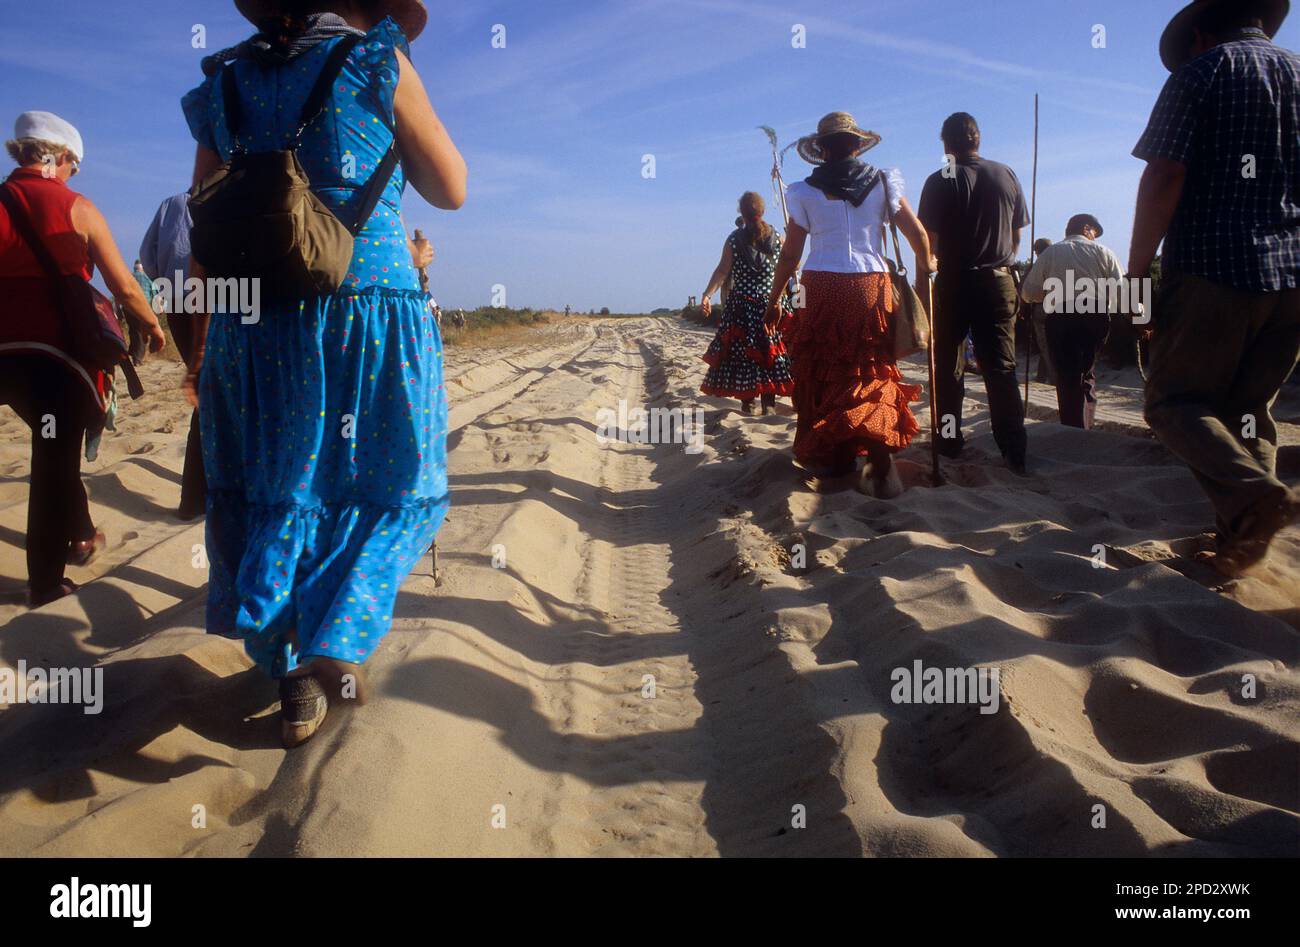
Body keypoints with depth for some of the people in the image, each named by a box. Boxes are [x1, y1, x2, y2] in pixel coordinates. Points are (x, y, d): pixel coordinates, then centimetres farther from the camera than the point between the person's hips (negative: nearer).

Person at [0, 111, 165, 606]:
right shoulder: (76, 208, -2)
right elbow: (125, 288, -1)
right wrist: (153, 326, 17)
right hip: (56, 352, -4)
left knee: (55, 447, 25)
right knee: (55, 458, 4)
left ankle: (79, 535, 39)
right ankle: (45, 582, 10)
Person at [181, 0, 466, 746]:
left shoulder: (224, 84, 13)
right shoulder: (375, 62, 0)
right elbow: (451, 189, 6)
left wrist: (208, 345, 18)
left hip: (255, 331, 4)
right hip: (369, 317, -4)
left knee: (273, 498, 13)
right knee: (397, 488, 9)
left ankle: (295, 687, 20)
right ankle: (338, 642, -11)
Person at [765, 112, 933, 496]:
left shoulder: (804, 191, 3)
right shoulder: (884, 183, 6)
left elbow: (791, 254, 3)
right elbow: (919, 235, 4)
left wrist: (774, 299, 13)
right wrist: (924, 274, 20)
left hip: (822, 289, -1)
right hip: (872, 288, 1)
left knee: (823, 377, 8)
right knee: (874, 375, 5)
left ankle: (833, 465, 11)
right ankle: (882, 465, -8)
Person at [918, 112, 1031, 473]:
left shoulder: (939, 182, -7)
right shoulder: (1007, 176, 3)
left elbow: (929, 240, -10)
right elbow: (1017, 236, 9)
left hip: (953, 283, -2)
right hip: (998, 281, 3)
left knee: (947, 365, 10)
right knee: (1001, 368, 3)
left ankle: (950, 440, 13)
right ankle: (1014, 451, -1)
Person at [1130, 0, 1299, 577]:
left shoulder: (1201, 72, 0)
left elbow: (1164, 179, -11)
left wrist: (1136, 272, -9)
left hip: (1213, 269, -5)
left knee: (1173, 400, 1)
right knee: (1248, 407, 15)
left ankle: (1250, 495, -24)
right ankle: (1240, 538, 10)